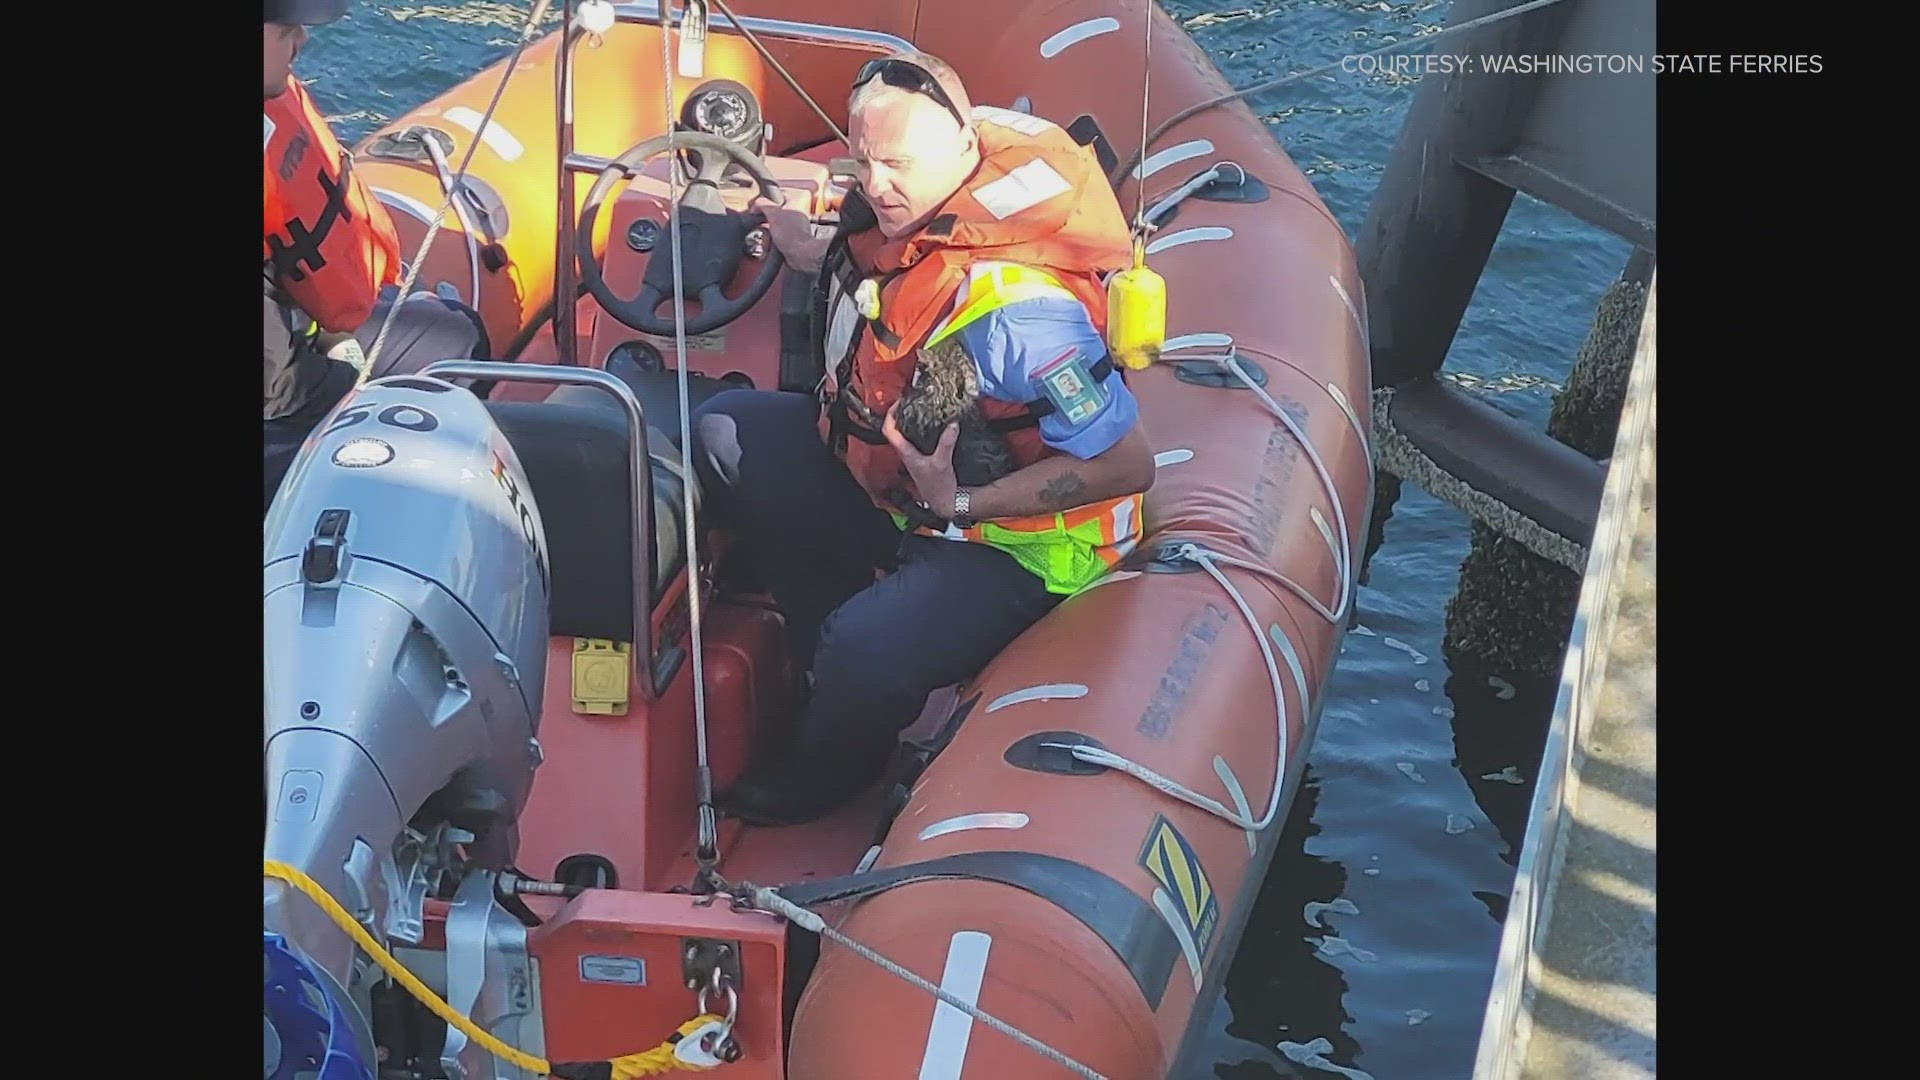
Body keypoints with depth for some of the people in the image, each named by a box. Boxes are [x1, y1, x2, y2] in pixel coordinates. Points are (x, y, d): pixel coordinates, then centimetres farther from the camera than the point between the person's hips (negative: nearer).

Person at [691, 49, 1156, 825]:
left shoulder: (1014, 306, -36)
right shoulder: (905, 209, -10)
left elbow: (1128, 464, -31)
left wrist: (962, 505, -31)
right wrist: (816, 252, 12)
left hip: (1010, 540, -9)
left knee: (867, 652, -31)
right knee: (725, 431, 4)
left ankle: (821, 774, 8)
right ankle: (831, 648, 11)